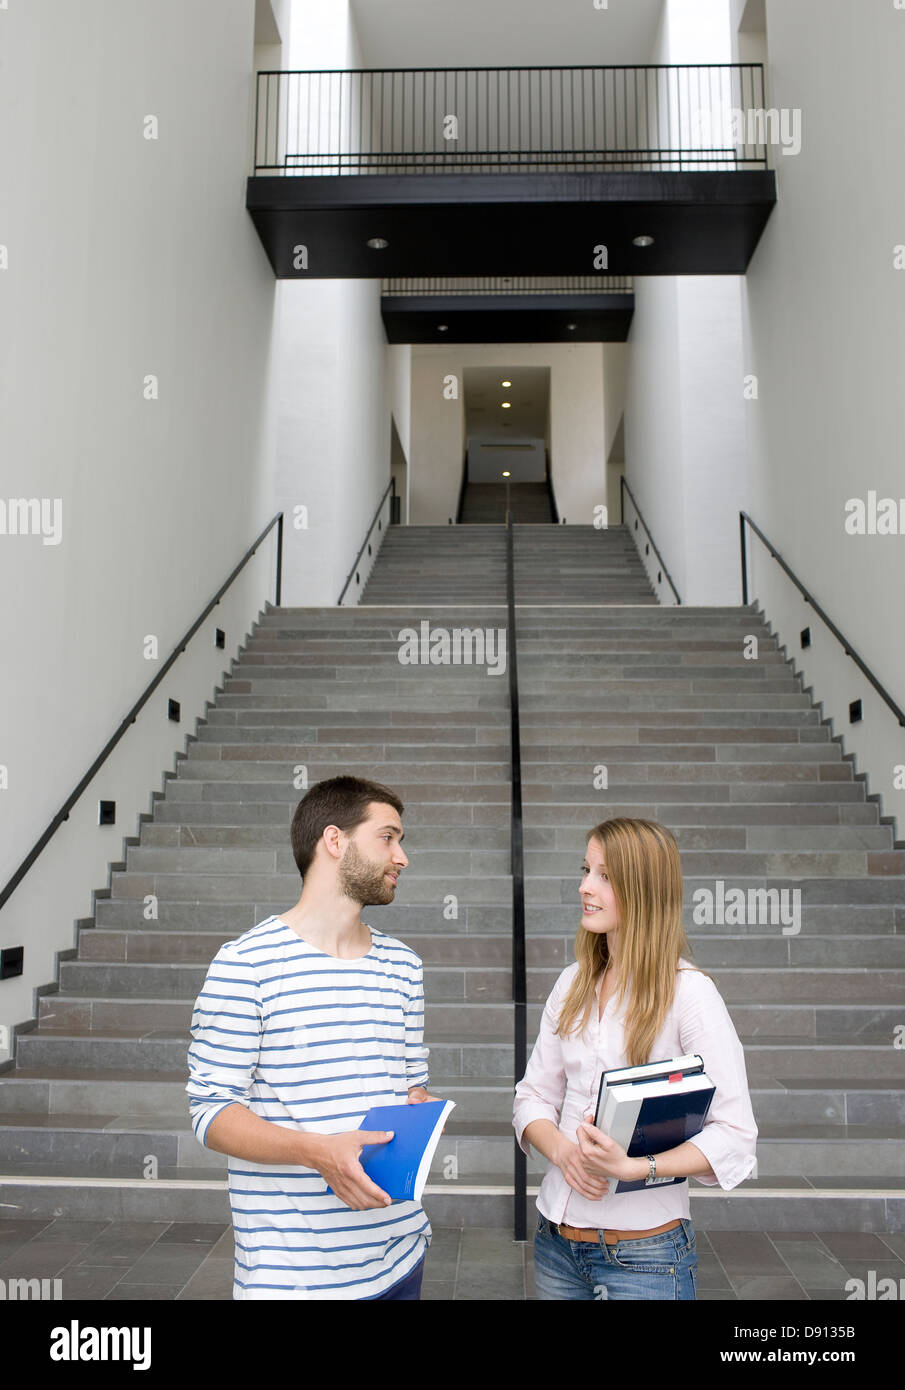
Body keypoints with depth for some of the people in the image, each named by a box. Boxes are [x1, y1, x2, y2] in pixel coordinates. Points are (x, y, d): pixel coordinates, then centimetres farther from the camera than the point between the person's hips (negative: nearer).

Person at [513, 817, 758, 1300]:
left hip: (645, 1251, -5)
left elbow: (734, 1134, -16)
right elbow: (533, 1095, 5)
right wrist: (561, 1150, -14)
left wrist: (634, 1167, -27)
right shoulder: (573, 983, 3)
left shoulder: (688, 992, -15)